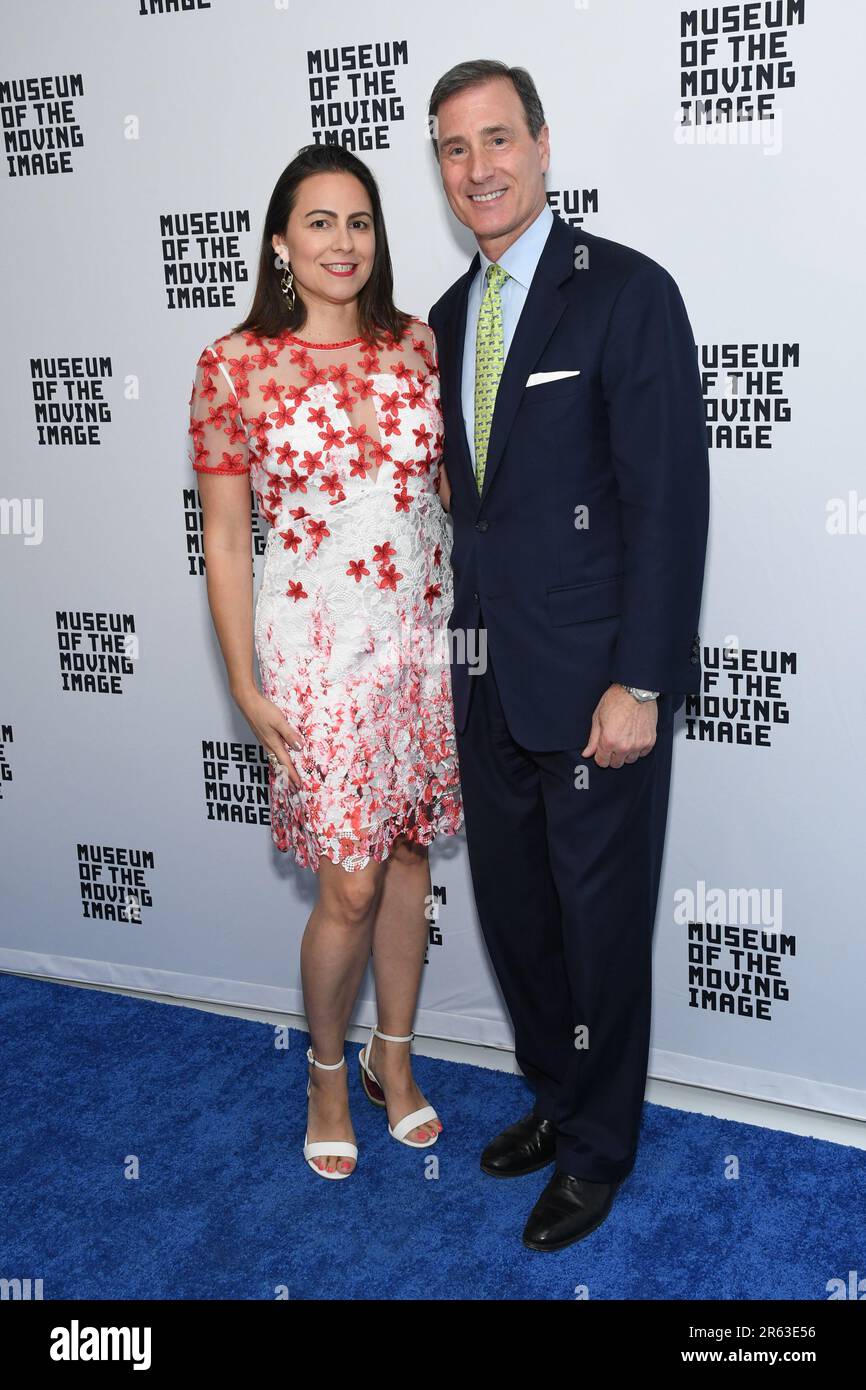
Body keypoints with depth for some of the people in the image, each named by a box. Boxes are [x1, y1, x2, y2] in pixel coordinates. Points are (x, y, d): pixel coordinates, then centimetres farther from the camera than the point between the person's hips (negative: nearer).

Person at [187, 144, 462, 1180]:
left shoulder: (417, 345, 2)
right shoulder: (235, 365, -6)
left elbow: (450, 486, 10)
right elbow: (224, 537, -4)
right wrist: (246, 686, -6)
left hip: (422, 639, 4)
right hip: (317, 650, -3)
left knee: (409, 858, 13)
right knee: (350, 887, -1)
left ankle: (394, 1056, 34)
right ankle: (326, 1071, 26)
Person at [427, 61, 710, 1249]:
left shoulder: (628, 292, -10)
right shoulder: (450, 316, 11)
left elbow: (670, 498, -14)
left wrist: (639, 683, -18)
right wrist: (463, 649, 9)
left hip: (595, 681, -6)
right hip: (490, 681, 7)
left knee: (600, 920, 7)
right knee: (511, 906, 18)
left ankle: (597, 1149, 29)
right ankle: (555, 1095, 40)